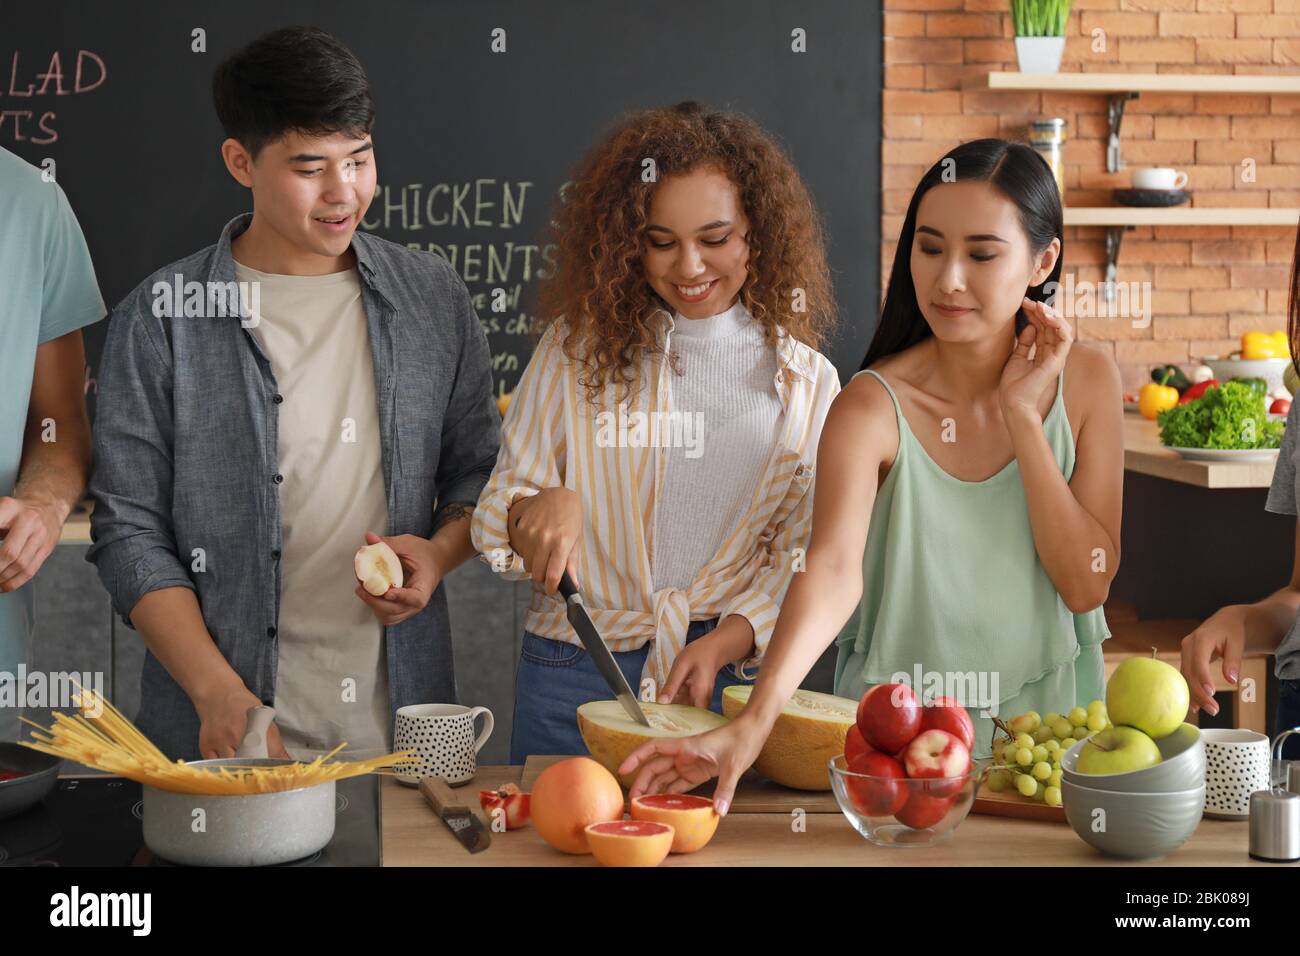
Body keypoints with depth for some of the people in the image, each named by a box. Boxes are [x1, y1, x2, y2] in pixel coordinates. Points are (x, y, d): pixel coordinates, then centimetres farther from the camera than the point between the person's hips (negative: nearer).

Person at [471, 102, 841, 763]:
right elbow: (496, 516, 3)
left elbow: (802, 559, 2)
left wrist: (722, 645, -14)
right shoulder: (577, 348, 4)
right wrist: (543, 506, -19)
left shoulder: (807, 383, 5)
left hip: (734, 677, 0)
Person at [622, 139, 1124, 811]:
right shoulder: (873, 406, -17)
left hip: (1047, 710, 2)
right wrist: (753, 724, -48)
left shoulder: (1084, 381, -6)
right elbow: (832, 571, -32)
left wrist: (1022, 415, -16)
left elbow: (1087, 584, -9)